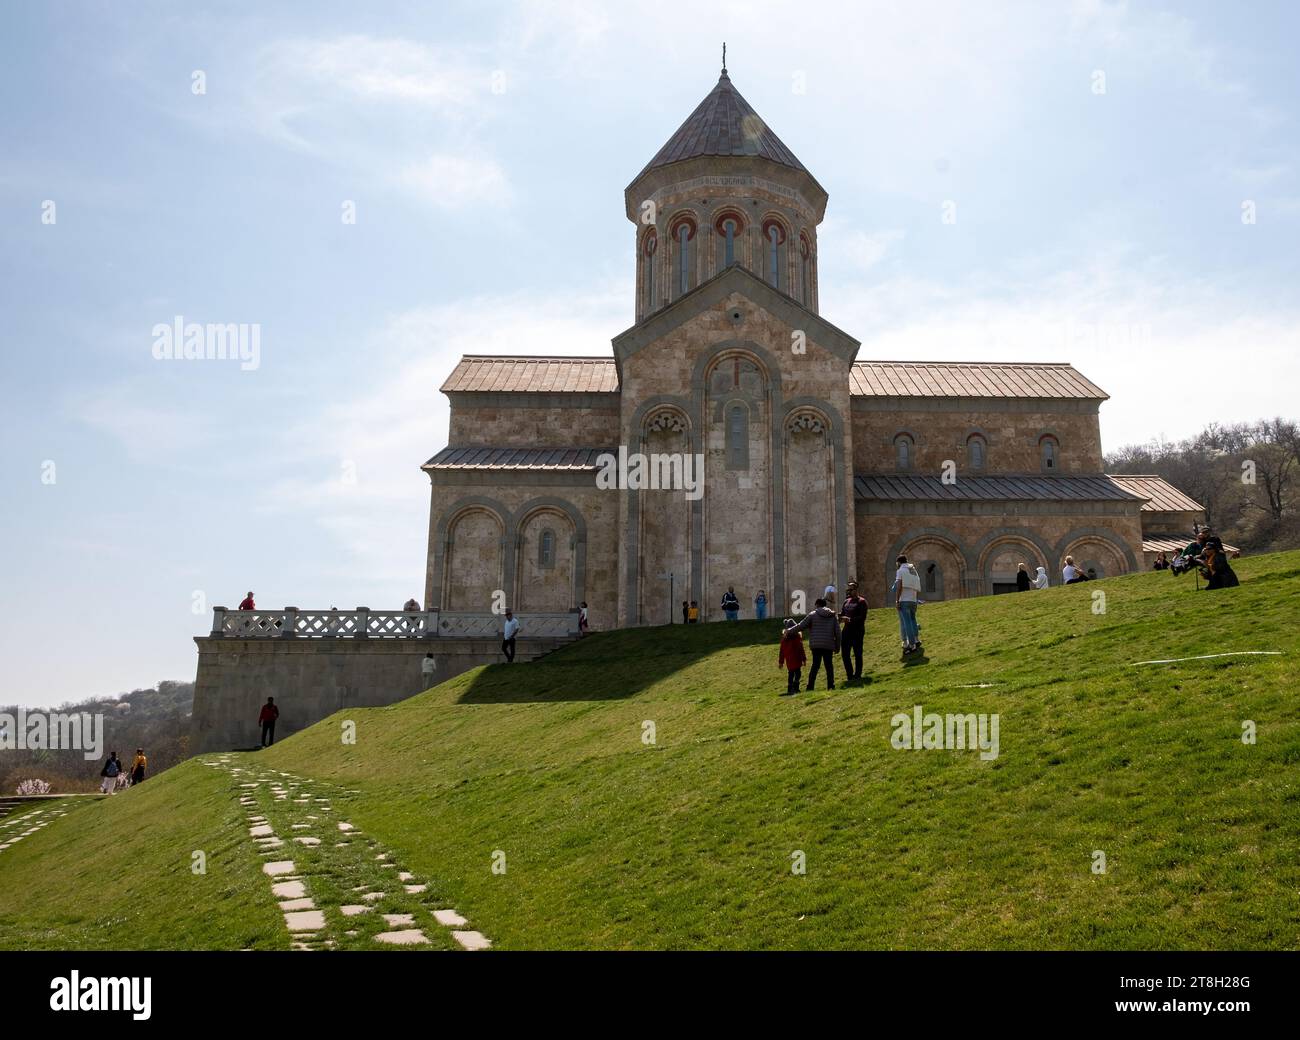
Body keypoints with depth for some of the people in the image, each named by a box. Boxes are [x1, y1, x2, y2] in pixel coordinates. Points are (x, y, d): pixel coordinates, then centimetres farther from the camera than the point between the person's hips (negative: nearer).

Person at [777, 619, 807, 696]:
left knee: (790, 674, 13)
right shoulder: (797, 636, -9)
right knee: (797, 673, 2)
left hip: (788, 660, 5)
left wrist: (781, 662, 14)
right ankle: (795, 688, -9)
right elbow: (800, 649, -9)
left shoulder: (784, 638, 5)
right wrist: (804, 659, -4)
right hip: (796, 659, -5)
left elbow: (782, 651, 8)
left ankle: (790, 689, 12)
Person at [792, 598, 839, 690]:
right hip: (829, 645, 2)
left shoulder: (812, 615, 1)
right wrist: (837, 646, 14)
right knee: (829, 666, 8)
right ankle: (831, 686, 7)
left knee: (815, 665, 2)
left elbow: (801, 626, 1)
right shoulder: (833, 616, 11)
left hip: (816, 645, -2)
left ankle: (810, 686, -2)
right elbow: (837, 632, 8)